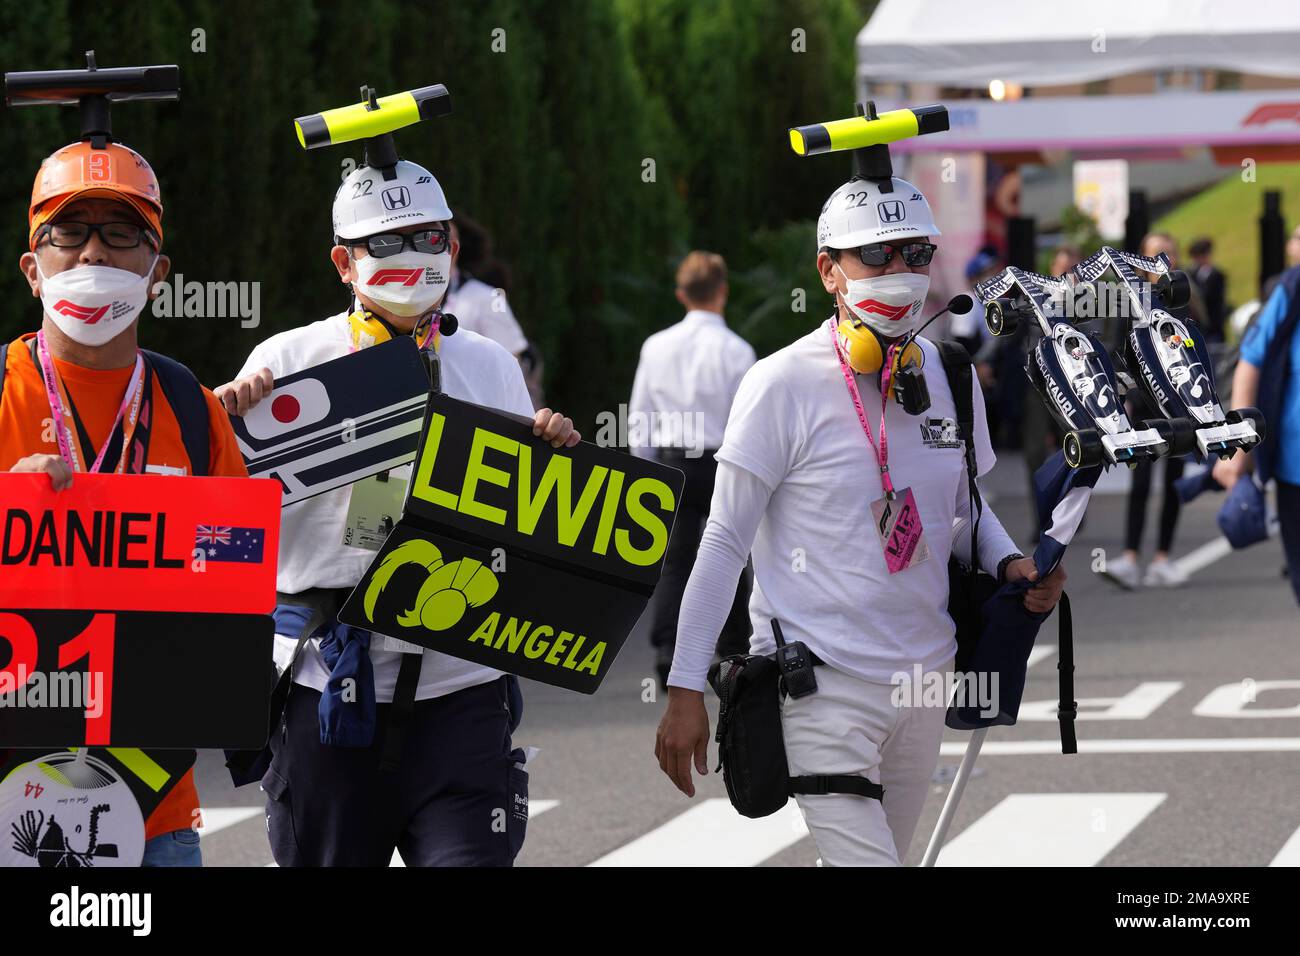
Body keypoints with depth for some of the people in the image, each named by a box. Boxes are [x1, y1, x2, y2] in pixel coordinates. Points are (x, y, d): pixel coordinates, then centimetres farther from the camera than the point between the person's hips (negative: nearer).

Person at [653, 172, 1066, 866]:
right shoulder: (783, 385, -9)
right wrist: (684, 690, -7)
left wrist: (1010, 565, -1)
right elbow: (725, 543, -6)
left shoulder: (948, 378, 7)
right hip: (823, 685, -6)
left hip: (925, 678, 6)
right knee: (866, 861, -16)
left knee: (866, 856, 14)